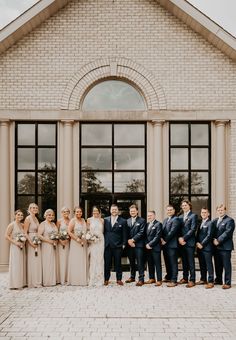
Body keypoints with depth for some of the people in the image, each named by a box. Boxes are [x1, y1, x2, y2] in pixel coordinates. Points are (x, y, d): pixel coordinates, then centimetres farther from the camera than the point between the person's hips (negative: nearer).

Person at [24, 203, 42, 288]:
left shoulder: (36, 218, 13)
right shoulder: (28, 218, -10)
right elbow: (25, 232, -14)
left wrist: (39, 239, 10)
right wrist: (31, 242, -19)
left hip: (37, 242, 8)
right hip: (31, 241, -8)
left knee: (38, 261, 9)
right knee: (32, 262, -4)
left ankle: (37, 282, 17)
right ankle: (32, 283, 4)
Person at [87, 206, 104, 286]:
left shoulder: (102, 220, 8)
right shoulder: (89, 220, 2)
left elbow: (102, 231, 13)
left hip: (100, 241, 2)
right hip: (92, 241, -2)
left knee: (99, 259, 3)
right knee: (92, 260, -2)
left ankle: (99, 279, 11)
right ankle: (92, 280, 5)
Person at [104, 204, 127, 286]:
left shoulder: (123, 221, 3)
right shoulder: (105, 220, 9)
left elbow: (124, 234, 3)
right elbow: (103, 232, 11)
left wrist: (123, 244, -4)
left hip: (117, 245, -2)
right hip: (107, 245, 2)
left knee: (118, 263, 3)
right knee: (107, 263, 5)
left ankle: (119, 279, 11)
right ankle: (106, 279, 13)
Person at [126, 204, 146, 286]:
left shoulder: (142, 220, -1)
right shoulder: (127, 221, 15)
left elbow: (141, 232, -9)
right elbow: (126, 233, 11)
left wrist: (133, 239, -13)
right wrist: (128, 240, -6)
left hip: (138, 244, -5)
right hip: (130, 244, 5)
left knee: (140, 262, -5)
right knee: (131, 262, 13)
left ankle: (141, 279, -2)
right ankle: (132, 277, 25)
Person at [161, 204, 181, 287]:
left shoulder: (176, 219, -8)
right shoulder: (165, 220, 21)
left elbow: (172, 231, -15)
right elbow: (163, 230, 16)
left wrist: (165, 240, -12)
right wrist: (162, 238, -2)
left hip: (172, 244, -8)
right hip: (165, 244, 8)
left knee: (173, 263, -5)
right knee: (167, 262, 15)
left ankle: (174, 280, -4)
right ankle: (168, 277, 27)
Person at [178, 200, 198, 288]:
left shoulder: (193, 216, -3)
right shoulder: (180, 217, 16)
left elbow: (193, 229, -12)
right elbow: (179, 229, 13)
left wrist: (184, 238, -14)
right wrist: (179, 238, -5)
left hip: (189, 242, -6)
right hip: (181, 242, 6)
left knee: (191, 262, -3)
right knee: (184, 261, 11)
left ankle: (192, 280, 0)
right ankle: (185, 278, 19)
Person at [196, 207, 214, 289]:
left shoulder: (210, 223, -6)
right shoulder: (200, 223, 17)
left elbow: (209, 236, -12)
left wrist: (202, 244, -13)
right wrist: (197, 243, 0)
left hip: (207, 247, -7)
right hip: (199, 247, 7)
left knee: (209, 264, -4)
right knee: (202, 264, 13)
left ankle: (210, 281, -1)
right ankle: (203, 279, 22)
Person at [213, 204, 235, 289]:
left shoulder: (229, 220, -5)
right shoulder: (215, 221, 17)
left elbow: (227, 232, -15)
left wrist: (218, 240, -17)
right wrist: (214, 239, -5)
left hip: (225, 246, -6)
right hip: (216, 246, 6)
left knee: (226, 265, -2)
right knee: (217, 265, 14)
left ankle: (227, 283, 2)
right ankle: (218, 280, 26)